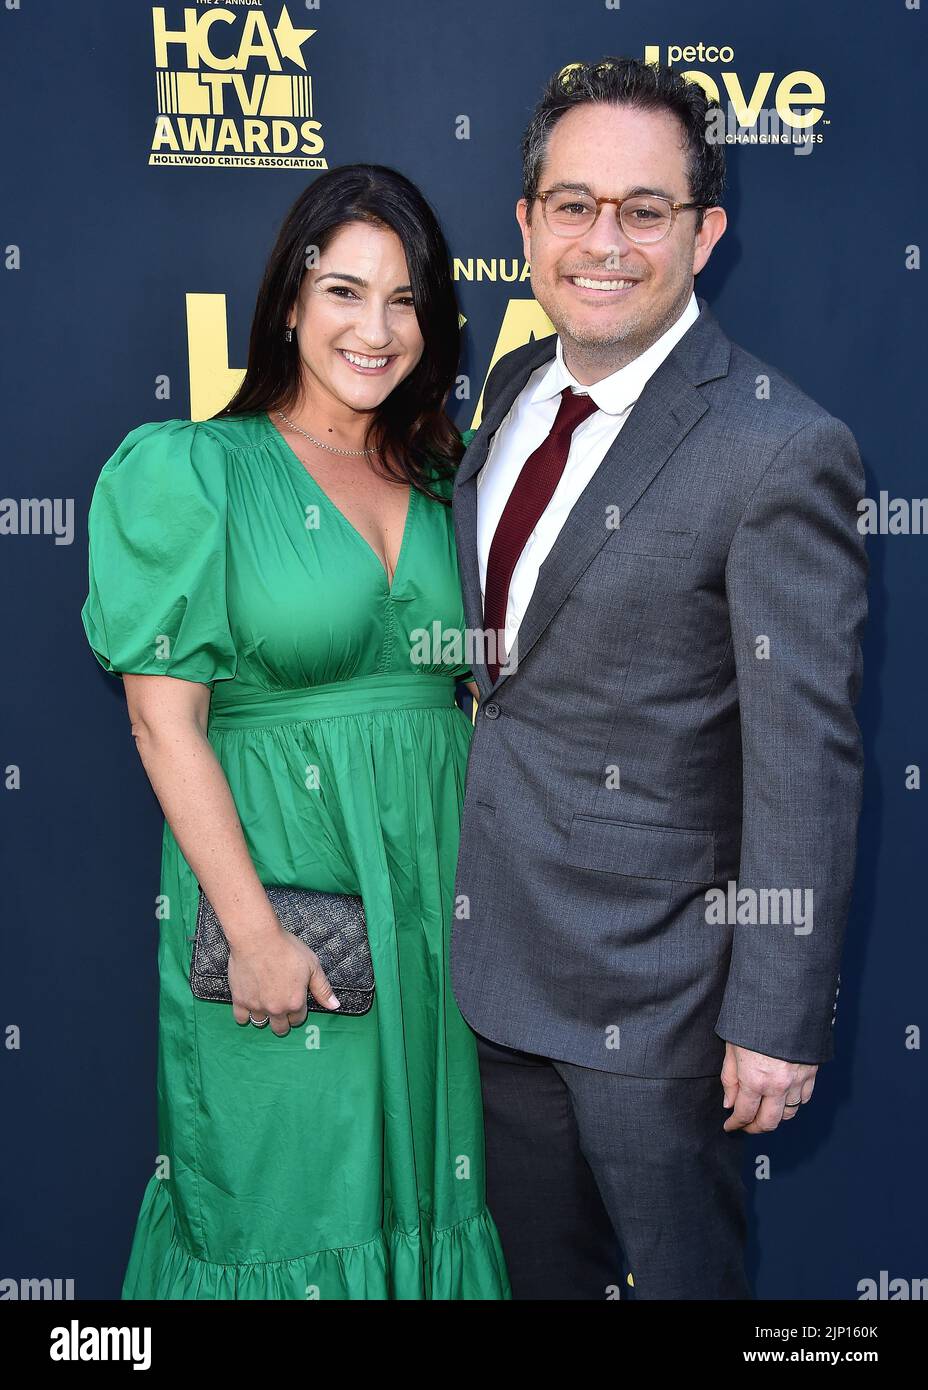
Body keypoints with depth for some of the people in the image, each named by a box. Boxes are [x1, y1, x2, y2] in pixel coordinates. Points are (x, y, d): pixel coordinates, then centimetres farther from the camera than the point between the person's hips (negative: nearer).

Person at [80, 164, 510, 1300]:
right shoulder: (197, 472, -7)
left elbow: (468, 683, 11)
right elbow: (164, 719, -11)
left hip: (436, 883, 5)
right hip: (276, 880, -4)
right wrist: (256, 932, -15)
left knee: (427, 1180, 16)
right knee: (292, 1191, 10)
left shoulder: (443, 480, 8)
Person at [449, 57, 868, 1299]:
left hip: (652, 971, -7)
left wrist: (778, 1017, -18)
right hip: (504, 944, 7)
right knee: (539, 1264, 25)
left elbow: (806, 761, -20)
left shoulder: (781, 451, -21)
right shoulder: (514, 387, 4)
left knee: (678, 1270, 16)